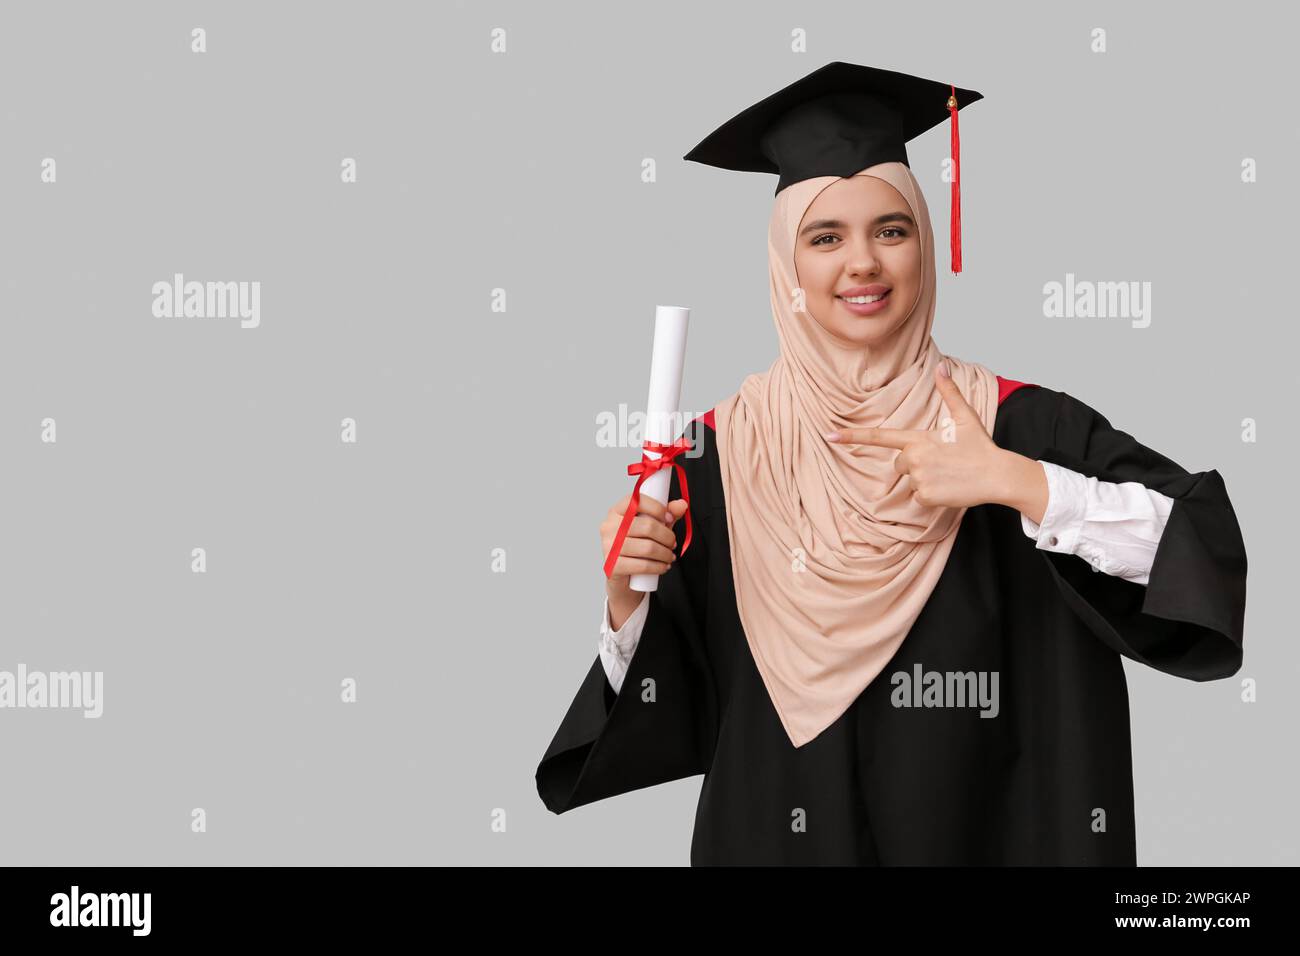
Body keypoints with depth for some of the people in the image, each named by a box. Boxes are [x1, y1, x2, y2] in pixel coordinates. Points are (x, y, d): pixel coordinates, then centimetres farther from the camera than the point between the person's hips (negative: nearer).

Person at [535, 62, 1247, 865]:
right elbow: (661, 705, -3)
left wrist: (1016, 483, -26)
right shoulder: (725, 451, -7)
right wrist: (625, 600, -22)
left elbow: (1209, 548, -18)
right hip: (782, 830, 1)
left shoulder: (1014, 424, -9)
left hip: (988, 830, 0)